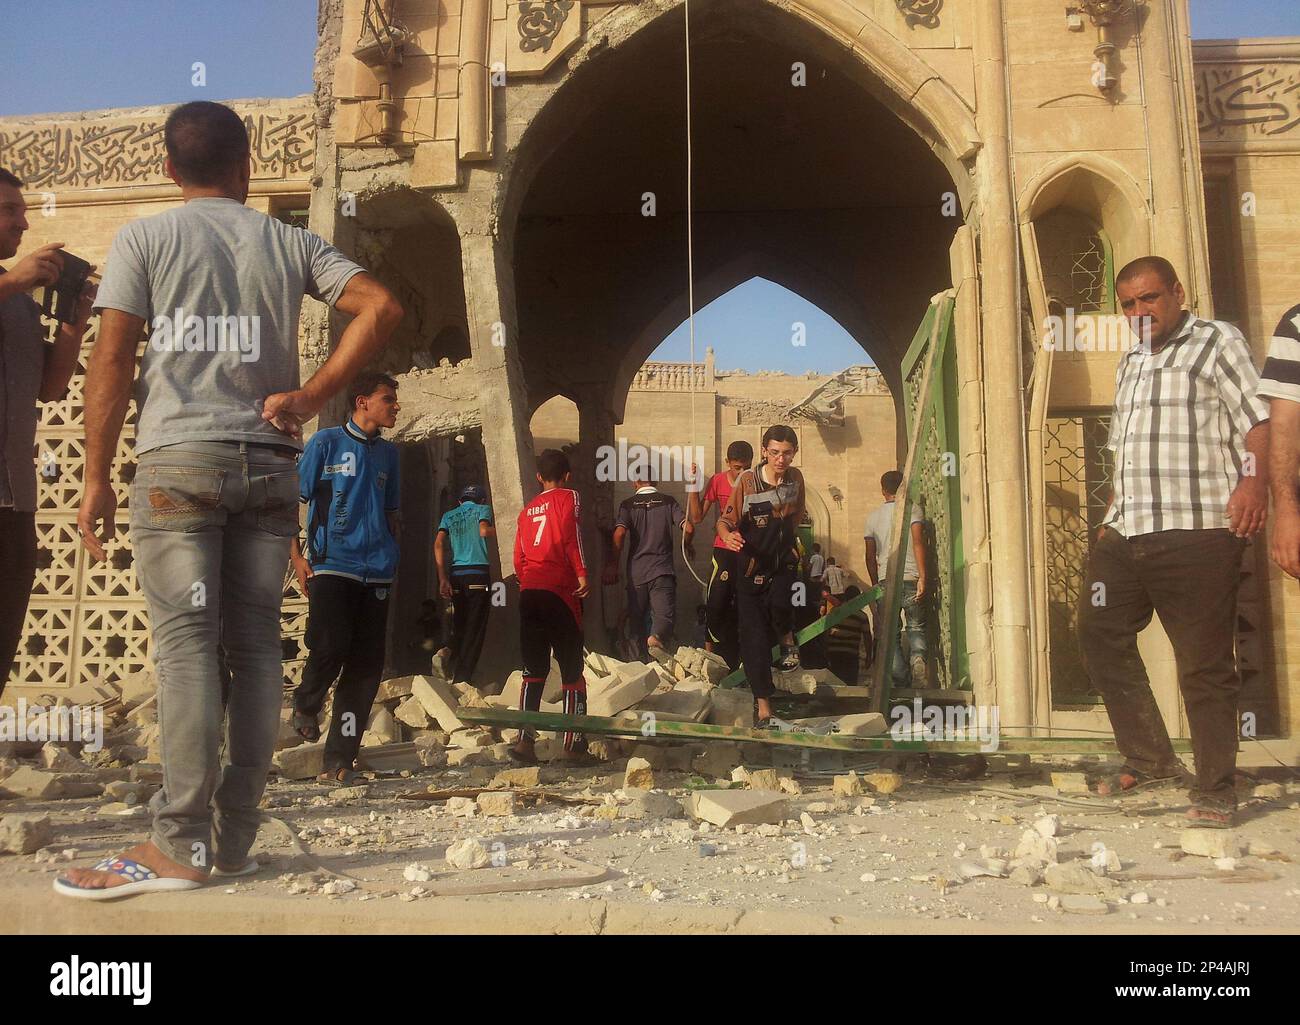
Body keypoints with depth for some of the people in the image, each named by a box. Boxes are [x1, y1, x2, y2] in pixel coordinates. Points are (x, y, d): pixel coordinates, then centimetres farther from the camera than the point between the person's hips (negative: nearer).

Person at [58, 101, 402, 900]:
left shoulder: (144, 239, 6)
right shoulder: (289, 243, 12)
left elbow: (112, 361, 0)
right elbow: (383, 308, 0)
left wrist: (98, 477, 3)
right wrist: (311, 397, -1)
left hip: (179, 458, -2)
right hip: (269, 465, 2)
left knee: (186, 645, -5)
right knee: (256, 646, 3)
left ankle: (182, 845, -7)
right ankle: (235, 839, 7)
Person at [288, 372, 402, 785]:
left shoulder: (388, 453, 17)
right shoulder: (326, 442, 3)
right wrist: (296, 556, -5)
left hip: (376, 574, 5)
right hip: (331, 567, -4)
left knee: (366, 666, 0)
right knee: (329, 649, -17)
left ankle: (339, 763, 8)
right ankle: (305, 704, 18)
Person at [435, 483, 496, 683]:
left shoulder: (449, 515, 18)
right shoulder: (482, 509, 8)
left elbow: (438, 543, 4)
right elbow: (484, 531, -13)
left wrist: (443, 578, 1)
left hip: (456, 574, 4)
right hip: (478, 572, -4)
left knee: (458, 629, 10)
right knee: (474, 630, -3)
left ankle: (454, 674, 6)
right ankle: (461, 679, -9)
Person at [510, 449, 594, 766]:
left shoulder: (527, 510, 20)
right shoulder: (568, 497, 5)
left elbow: (519, 559, 17)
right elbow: (570, 533, -14)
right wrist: (582, 573, -15)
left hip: (529, 594, 5)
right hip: (560, 591, -5)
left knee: (533, 671, 8)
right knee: (572, 671, 1)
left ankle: (525, 740, 0)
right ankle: (574, 745, 1)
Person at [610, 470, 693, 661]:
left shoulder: (628, 504, 4)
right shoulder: (668, 501, 6)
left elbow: (619, 534, -11)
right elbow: (688, 528, -4)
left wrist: (613, 564, -4)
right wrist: (687, 546, 16)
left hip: (636, 572, 1)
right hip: (663, 570, -1)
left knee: (636, 617, 13)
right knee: (665, 614, -7)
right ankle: (656, 639, -37)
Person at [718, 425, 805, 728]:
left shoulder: (795, 478, -1)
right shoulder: (747, 481, -13)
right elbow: (725, 520, -14)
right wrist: (728, 536, -35)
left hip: (784, 562, 2)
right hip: (751, 566, -2)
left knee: (779, 604, -29)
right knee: (754, 635, -2)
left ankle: (788, 639, 7)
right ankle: (763, 705, 6)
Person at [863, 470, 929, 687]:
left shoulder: (873, 517, 10)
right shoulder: (913, 510, 2)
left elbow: (870, 556, 10)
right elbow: (918, 543, -10)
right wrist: (923, 577, -13)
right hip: (911, 579, -1)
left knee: (889, 634, 7)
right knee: (916, 627, 14)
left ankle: (900, 682, 0)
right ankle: (918, 656, -15)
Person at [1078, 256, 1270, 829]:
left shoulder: (1216, 341, 3)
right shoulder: (1130, 364, 23)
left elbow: (1258, 417, -8)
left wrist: (1253, 478, -24)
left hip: (1197, 533, -8)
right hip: (1125, 536, 8)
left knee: (1205, 663, -3)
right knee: (1100, 637, 9)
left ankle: (1215, 790, 10)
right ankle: (1150, 760, 23)